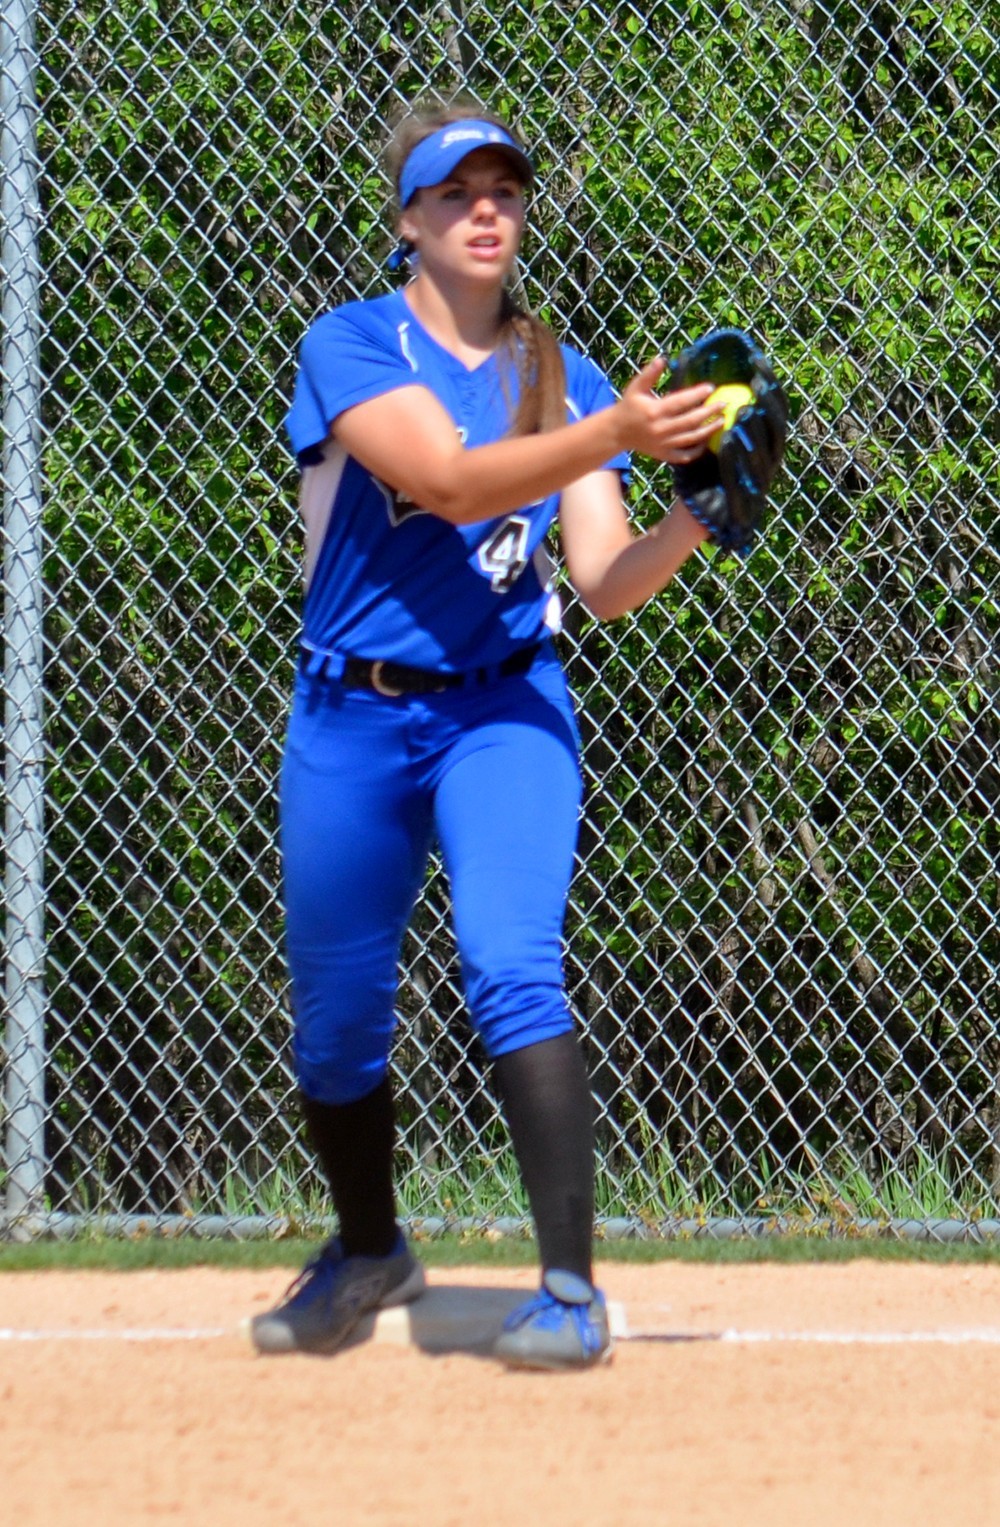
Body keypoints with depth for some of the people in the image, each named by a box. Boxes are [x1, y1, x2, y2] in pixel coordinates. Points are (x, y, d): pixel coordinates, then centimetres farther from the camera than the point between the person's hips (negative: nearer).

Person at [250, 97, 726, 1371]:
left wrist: (696, 515, -23)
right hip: (351, 720, 0)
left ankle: (570, 1287, -24)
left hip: (504, 706, 0)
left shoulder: (563, 379, 5)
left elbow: (607, 585, -3)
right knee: (336, 1015, 10)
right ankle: (367, 1253, 38)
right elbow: (450, 479, -24)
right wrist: (616, 434, -37)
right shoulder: (351, 345, -6)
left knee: (510, 967, -23)